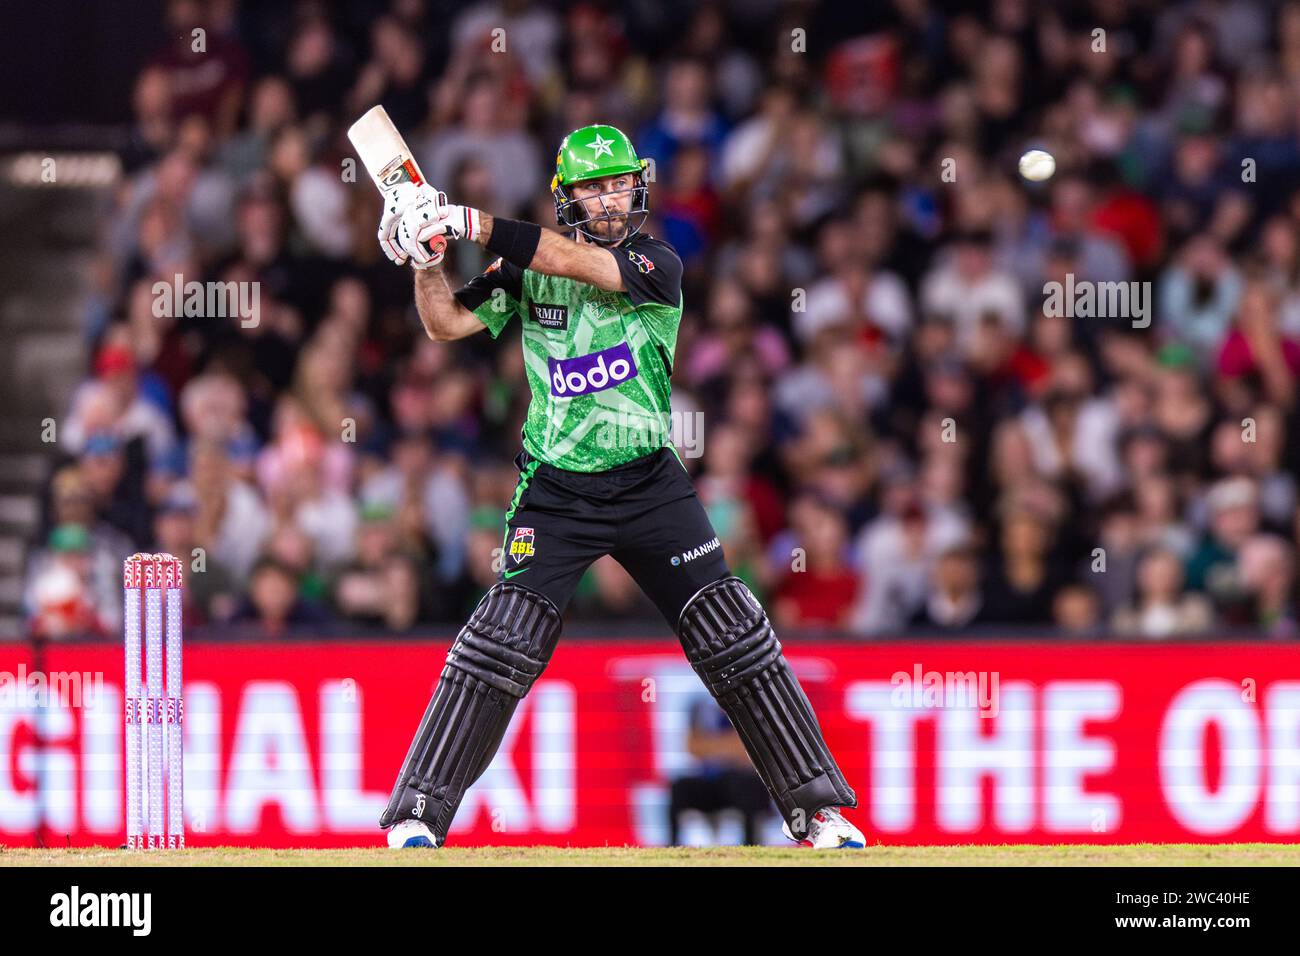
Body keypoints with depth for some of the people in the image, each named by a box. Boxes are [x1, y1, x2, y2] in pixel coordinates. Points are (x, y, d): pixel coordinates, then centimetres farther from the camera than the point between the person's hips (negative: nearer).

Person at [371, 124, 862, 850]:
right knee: (501, 644, -12)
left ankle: (817, 809, 8)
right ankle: (418, 816, -6)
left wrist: (469, 223, -26)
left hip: (649, 484, 0)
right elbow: (447, 324, -3)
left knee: (736, 640, -1)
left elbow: (579, 263, -20)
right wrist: (428, 255, -22)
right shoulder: (527, 272, 2)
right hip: (556, 490, 0)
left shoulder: (658, 265, -5)